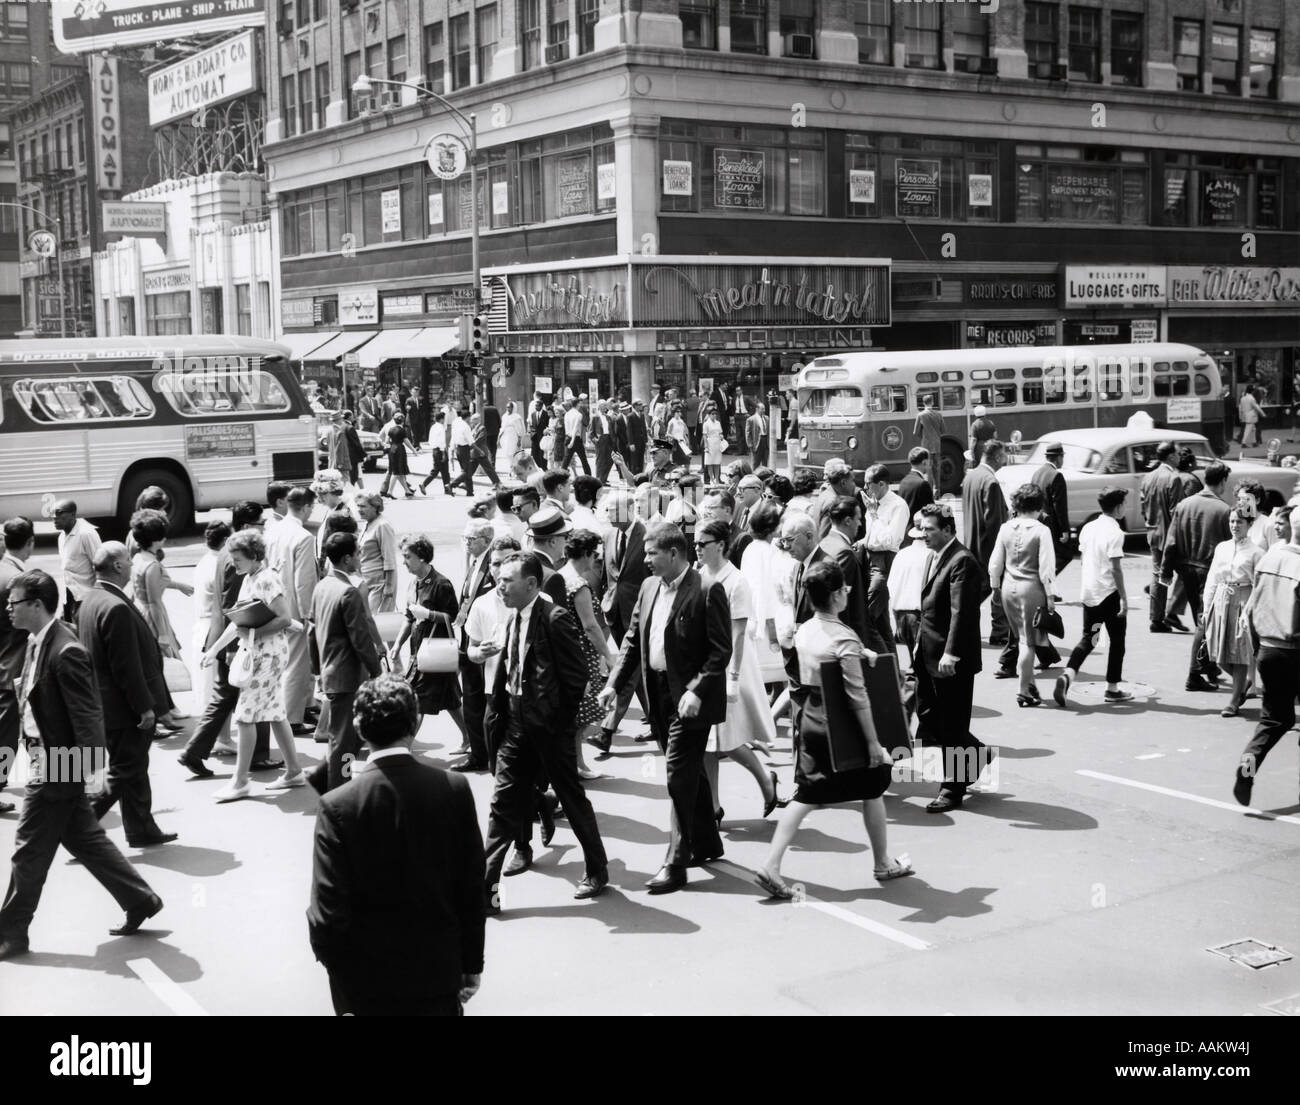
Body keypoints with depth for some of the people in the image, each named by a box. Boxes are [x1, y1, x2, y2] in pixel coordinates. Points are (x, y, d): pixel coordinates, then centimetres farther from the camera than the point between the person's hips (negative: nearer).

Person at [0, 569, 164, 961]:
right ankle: (139, 901, 26)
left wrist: (91, 766, -19)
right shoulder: (36, 642, 6)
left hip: (58, 765, -9)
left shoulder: (65, 652, -22)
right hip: (48, 758, 9)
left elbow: (87, 713, -21)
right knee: (85, 839, 17)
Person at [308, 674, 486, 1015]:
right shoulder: (455, 789, -10)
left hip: (367, 986, -1)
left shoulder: (338, 805, -16)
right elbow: (473, 890, -4)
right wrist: (472, 965, 9)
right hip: (439, 973, 1)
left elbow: (328, 911, -16)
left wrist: (344, 998, -3)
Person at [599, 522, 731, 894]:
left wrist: (696, 692, -23)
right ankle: (707, 843, 34)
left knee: (680, 777, -7)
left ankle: (675, 864, -1)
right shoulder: (649, 588, 8)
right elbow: (633, 639, 12)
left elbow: (721, 651, -15)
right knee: (689, 772, 19)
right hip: (659, 694, 7)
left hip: (690, 698, -7)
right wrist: (614, 683, 2)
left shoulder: (707, 592, -14)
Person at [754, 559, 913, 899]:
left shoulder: (804, 631, 1)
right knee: (872, 789, 14)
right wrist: (872, 741, -14)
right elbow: (857, 697, -19)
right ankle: (884, 864, 28)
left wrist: (860, 653, 10)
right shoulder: (845, 640, -20)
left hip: (809, 723, 6)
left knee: (805, 795, 9)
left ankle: (771, 866, -2)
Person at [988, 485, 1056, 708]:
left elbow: (995, 562, 6)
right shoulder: (1041, 531, -12)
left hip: (1009, 587, 5)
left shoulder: (1006, 528, 2)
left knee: (1023, 637, 19)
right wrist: (1050, 596, -7)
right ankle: (1024, 692, 3)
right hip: (1031, 588, -5)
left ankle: (1030, 685, 26)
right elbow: (1046, 566, -13)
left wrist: (995, 586, 18)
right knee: (1028, 641, 2)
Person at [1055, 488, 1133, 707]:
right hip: (1109, 593, -6)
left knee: (1088, 638, 12)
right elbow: (1115, 568, -17)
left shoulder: (1088, 528, 7)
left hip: (1088, 592, 6)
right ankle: (1112, 689, 14)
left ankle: (1068, 675, -10)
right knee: (1117, 640, 9)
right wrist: (1124, 598, -13)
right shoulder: (1114, 532, -14)